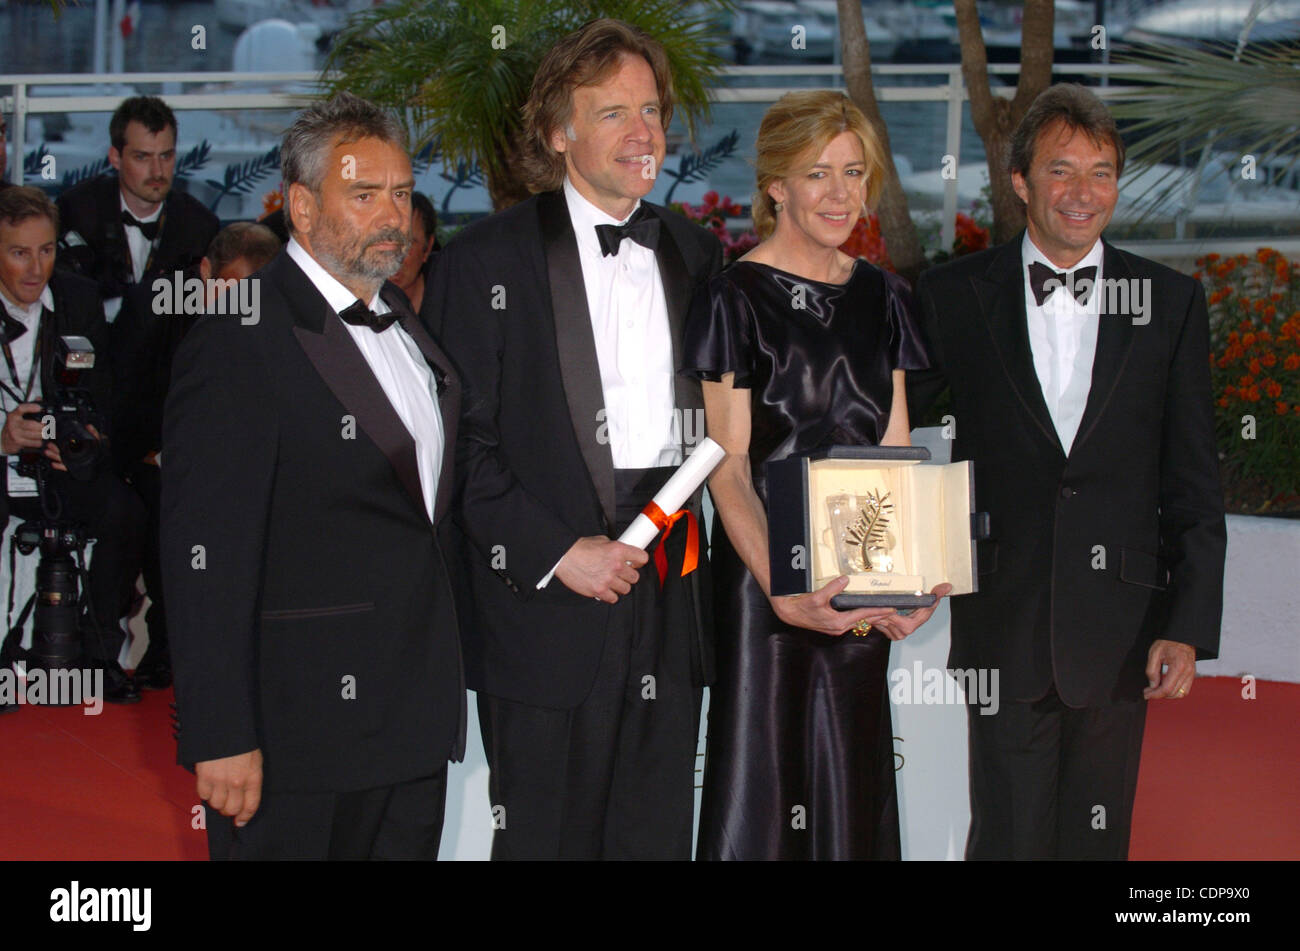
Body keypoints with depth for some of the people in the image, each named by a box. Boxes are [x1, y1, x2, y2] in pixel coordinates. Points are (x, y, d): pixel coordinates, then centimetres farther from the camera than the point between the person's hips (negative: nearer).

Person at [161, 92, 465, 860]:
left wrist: (444, 679, 13)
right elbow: (206, 559, -17)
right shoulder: (238, 343, -13)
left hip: (417, 720, 8)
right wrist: (222, 739, -19)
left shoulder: (409, 325, 13)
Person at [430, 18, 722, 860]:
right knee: (544, 837, 3)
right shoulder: (486, 261, -2)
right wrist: (554, 553, -13)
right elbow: (461, 443, -6)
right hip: (547, 610, -4)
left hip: (671, 606, 4)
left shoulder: (699, 256, 13)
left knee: (658, 837, 10)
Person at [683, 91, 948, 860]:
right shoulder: (738, 299, -8)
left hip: (863, 582, 5)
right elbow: (728, 466, -13)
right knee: (763, 777, 0)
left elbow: (896, 452, 8)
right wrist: (783, 589, -27)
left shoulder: (880, 297, 9)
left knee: (853, 781, 11)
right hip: (765, 575, -5)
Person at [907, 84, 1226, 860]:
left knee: (1098, 835, 10)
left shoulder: (1171, 302, 4)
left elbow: (1194, 483, 4)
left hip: (1120, 625, 1)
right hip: (1003, 620, -1)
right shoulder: (955, 296, 1)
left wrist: (1189, 625, -1)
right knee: (1009, 832, 4)